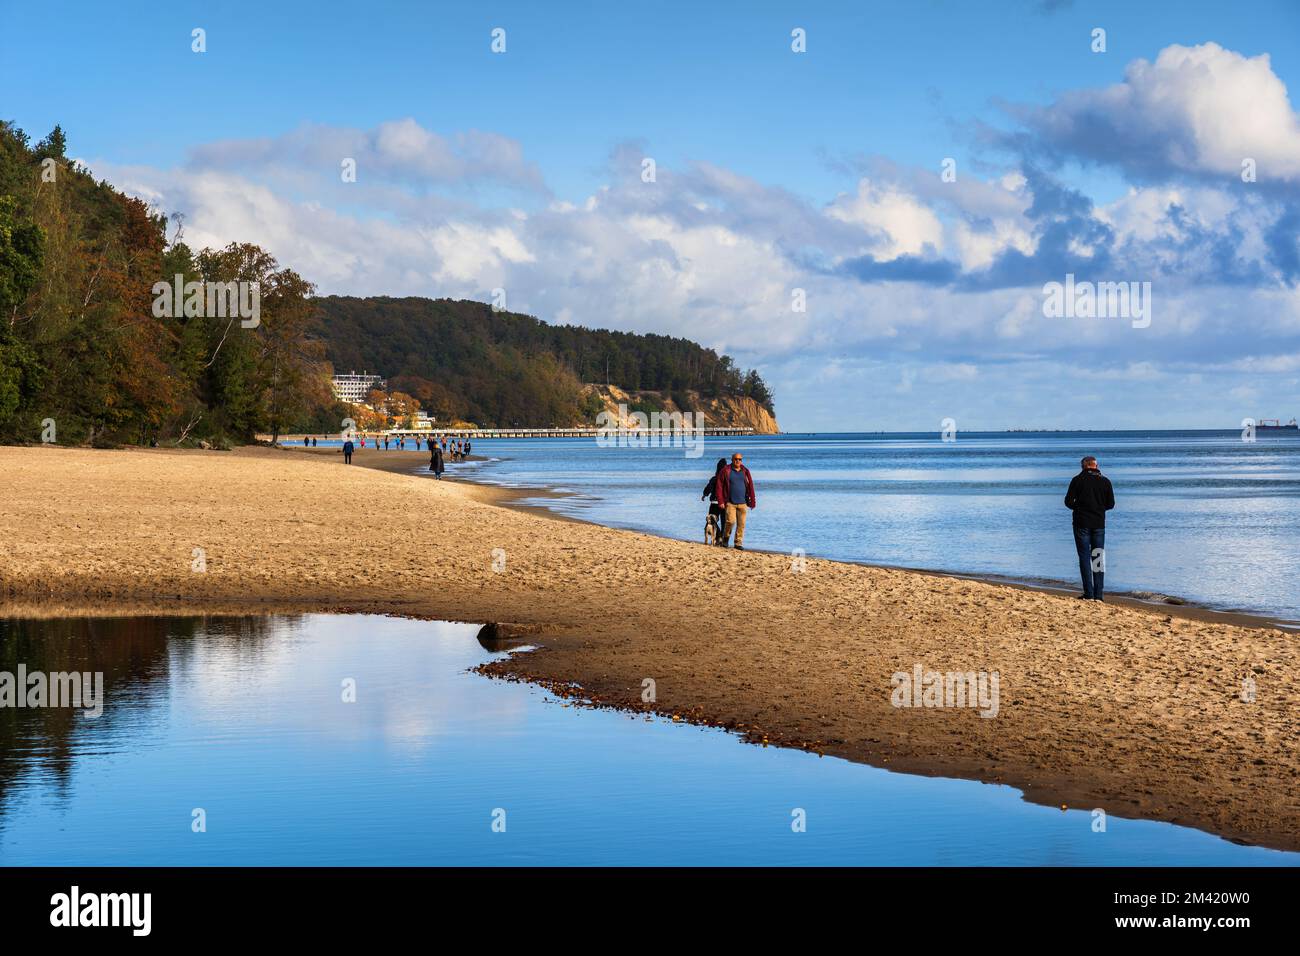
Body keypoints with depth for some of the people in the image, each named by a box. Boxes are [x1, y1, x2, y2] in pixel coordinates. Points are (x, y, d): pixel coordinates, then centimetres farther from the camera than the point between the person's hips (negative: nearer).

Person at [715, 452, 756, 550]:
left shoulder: (745, 472, 10)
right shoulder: (725, 471, 1)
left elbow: (750, 487, 11)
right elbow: (719, 486, 0)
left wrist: (752, 502, 7)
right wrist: (721, 501, -7)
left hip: (743, 503, 3)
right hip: (730, 503, -3)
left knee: (741, 524, 1)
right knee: (731, 521, -14)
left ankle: (738, 543, 10)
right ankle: (726, 537, 12)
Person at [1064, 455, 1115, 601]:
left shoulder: (1077, 480, -4)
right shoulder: (1105, 481, 4)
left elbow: (1068, 501, -6)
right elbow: (1110, 504, 7)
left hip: (1082, 524, -2)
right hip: (1099, 524, 2)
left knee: (1085, 557, 0)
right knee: (1098, 558, 7)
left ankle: (1089, 594, -5)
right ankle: (1099, 594, 3)